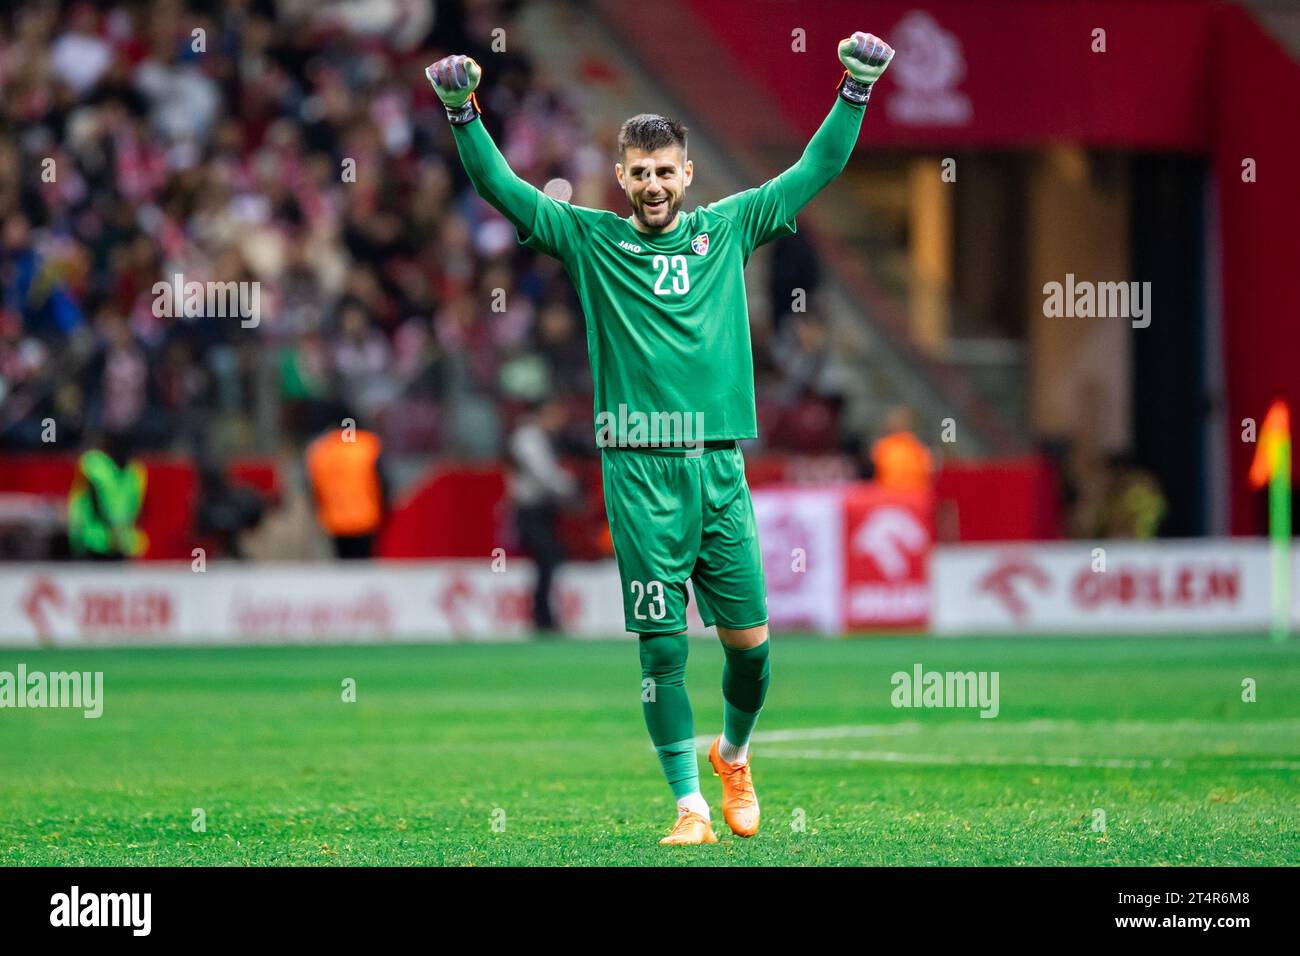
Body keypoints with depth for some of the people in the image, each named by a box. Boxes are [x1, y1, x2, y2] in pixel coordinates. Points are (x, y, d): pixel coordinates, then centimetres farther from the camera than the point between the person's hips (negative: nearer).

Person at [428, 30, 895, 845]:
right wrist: (464, 114, -11)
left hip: (719, 466, 2)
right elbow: (502, 187, 3)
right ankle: (690, 801, 4)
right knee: (662, 642, -3)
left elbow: (817, 169, 13)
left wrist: (856, 94, 4)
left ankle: (734, 754, 30)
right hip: (639, 471, -2)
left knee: (750, 639, 2)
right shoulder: (591, 240, 7)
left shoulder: (729, 228, 11)